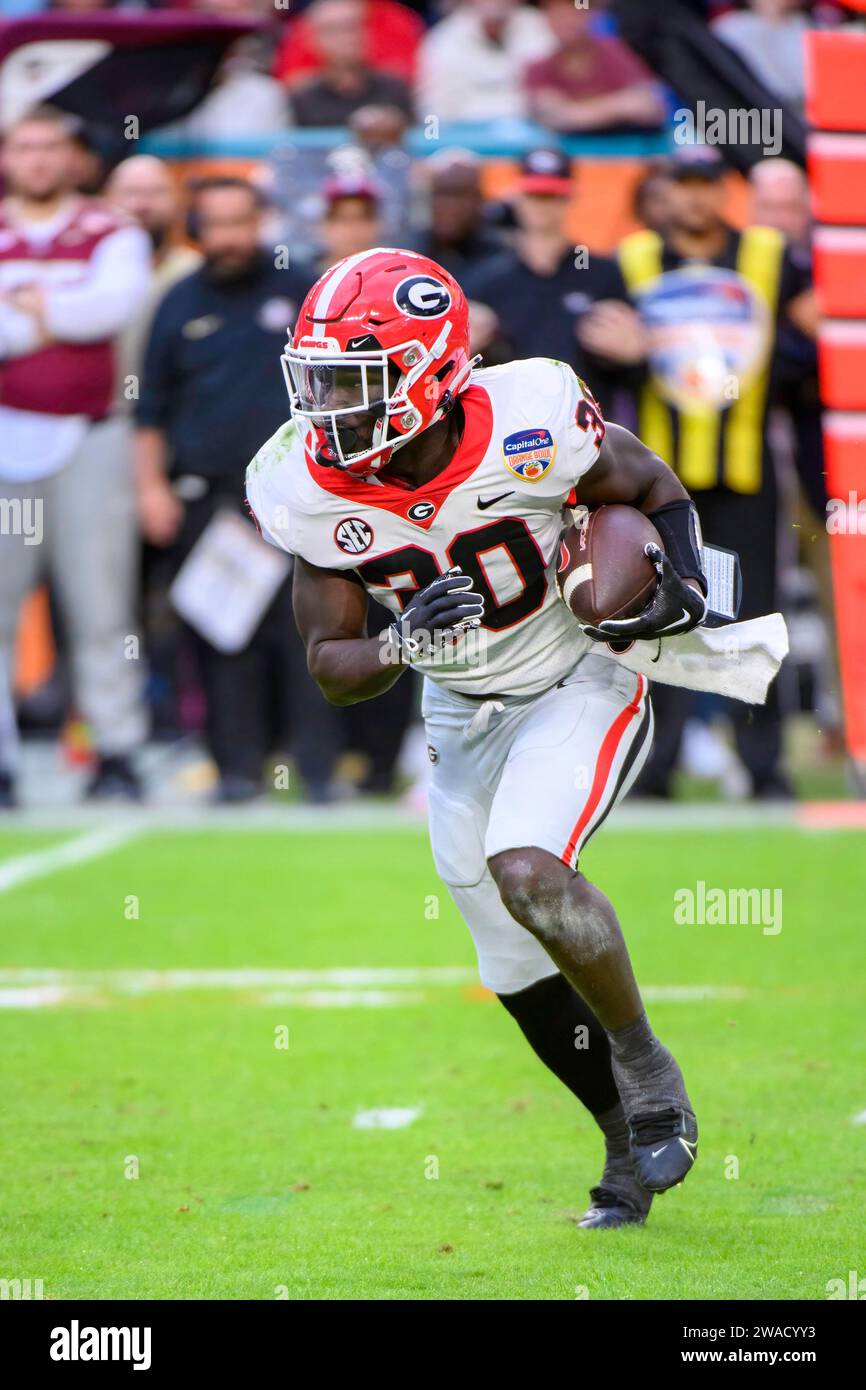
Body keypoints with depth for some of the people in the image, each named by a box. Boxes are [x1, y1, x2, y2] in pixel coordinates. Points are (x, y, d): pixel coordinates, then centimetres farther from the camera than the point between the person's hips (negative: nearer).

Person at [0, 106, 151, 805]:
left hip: (91, 438, -1)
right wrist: (61, 321, -9)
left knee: (101, 601, -2)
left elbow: (118, 301, -12)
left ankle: (118, 752, 3)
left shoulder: (112, 235, 8)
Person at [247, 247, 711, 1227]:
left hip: (580, 681, -5)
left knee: (526, 870, -29)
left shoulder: (530, 430, -27)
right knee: (523, 973, 9)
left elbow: (655, 489, -6)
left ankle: (644, 1062, -5)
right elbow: (332, 667, -9)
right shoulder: (313, 494, -17)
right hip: (463, 713, 5)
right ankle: (631, 1142, 31)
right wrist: (403, 646, -30)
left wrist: (683, 583, -25)